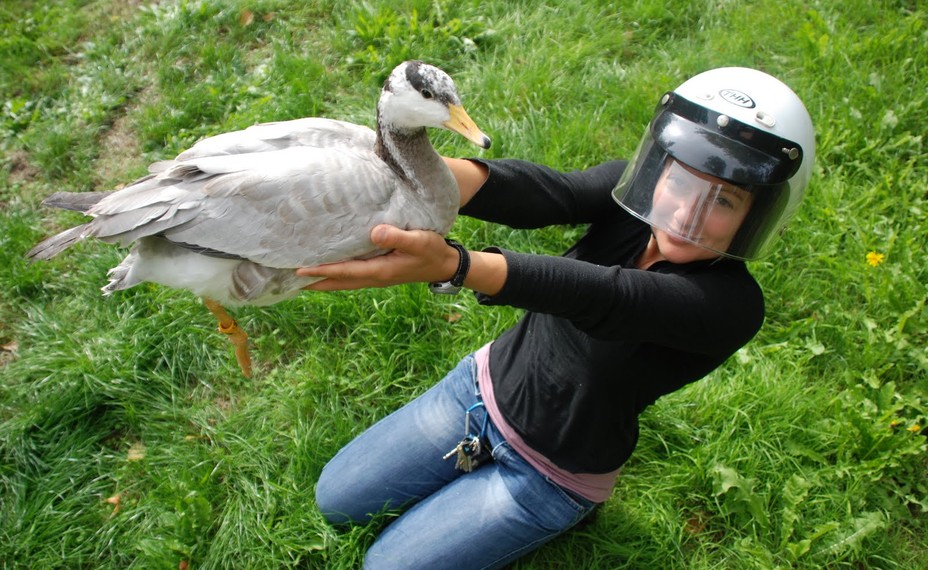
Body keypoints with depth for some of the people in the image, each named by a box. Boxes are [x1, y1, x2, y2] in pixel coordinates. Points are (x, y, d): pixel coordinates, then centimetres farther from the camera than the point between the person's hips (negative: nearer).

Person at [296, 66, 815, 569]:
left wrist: (450, 264, -59)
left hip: (549, 474, -4)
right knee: (335, 501, 14)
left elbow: (601, 297, -44)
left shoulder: (732, 305, -28)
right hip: (484, 386, 5)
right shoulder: (629, 192, -15)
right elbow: (537, 191, -33)